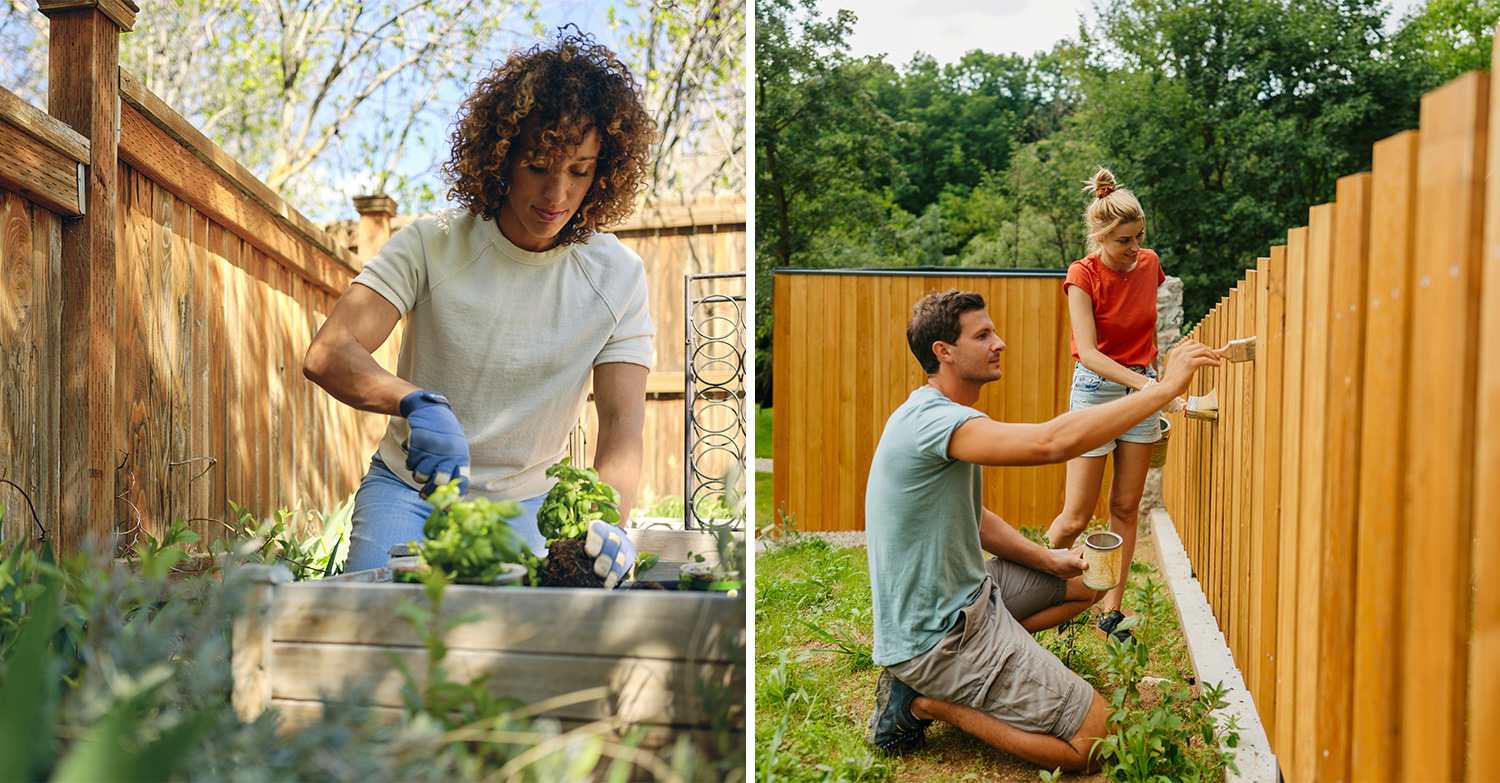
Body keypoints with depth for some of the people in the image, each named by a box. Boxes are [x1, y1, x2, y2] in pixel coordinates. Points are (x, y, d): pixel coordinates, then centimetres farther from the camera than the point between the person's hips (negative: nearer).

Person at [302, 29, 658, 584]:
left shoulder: (618, 276, -9)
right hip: (409, 484, 0)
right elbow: (327, 355, -21)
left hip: (523, 503, 1)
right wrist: (419, 404, -42)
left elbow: (622, 422, -16)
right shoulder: (431, 246, -12)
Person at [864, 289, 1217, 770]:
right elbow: (1055, 441, -34)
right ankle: (928, 699, -1)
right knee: (1092, 738, -9)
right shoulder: (930, 420, -24)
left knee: (1091, 579, 22)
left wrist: (1047, 560, 5)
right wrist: (1166, 387, -26)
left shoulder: (941, 419, 11)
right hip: (939, 635, -10)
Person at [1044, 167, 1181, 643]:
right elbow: (1087, 351, -24)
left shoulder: (1148, 264, 1)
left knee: (1126, 507, 5)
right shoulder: (1083, 275, -14)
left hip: (1142, 387, 5)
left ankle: (1112, 611, 13)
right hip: (1095, 389, -5)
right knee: (1076, 517, -2)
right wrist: (1142, 383, -35)